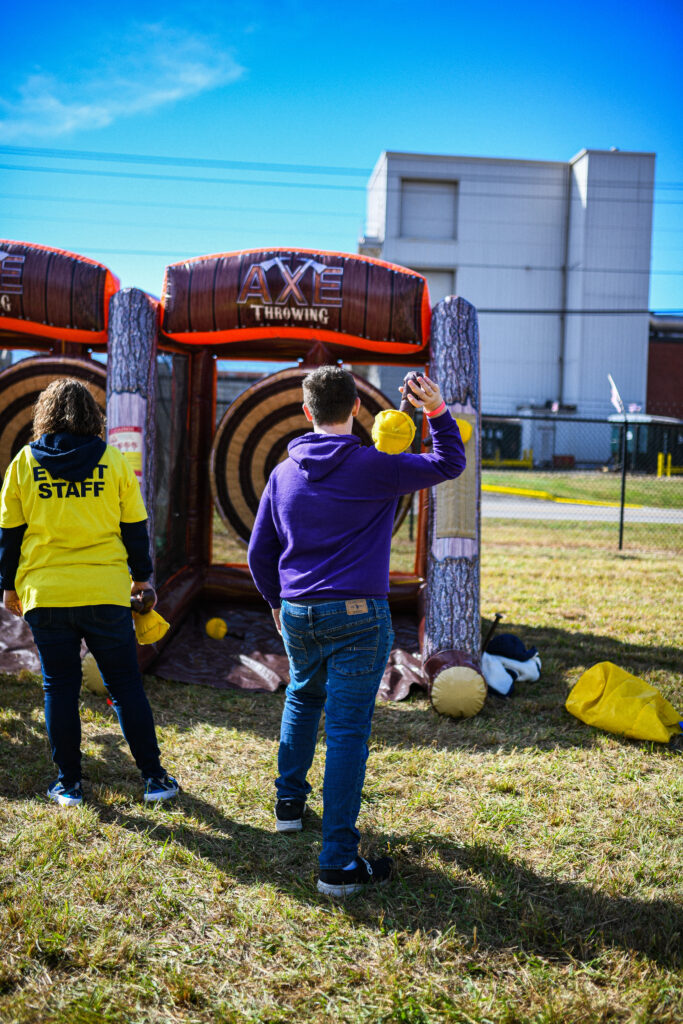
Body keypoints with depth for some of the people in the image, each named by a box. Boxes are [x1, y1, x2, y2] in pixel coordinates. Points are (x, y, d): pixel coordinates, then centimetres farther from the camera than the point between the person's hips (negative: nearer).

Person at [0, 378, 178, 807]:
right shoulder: (113, 461, 1)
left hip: (45, 594, 1)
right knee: (126, 684, 8)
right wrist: (142, 576, 18)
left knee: (60, 687, 10)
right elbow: (135, 526, 6)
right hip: (106, 591, 0)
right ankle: (154, 777, 11)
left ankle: (69, 783, 15)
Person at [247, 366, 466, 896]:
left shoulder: (284, 474, 6)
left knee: (302, 699, 30)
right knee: (348, 730, -4)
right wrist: (438, 411, 8)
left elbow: (260, 552, 13)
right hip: (357, 615, -5)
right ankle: (339, 862, -1)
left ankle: (289, 802, 40)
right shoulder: (375, 468, -7)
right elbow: (450, 464, 6)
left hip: (298, 614, 5)